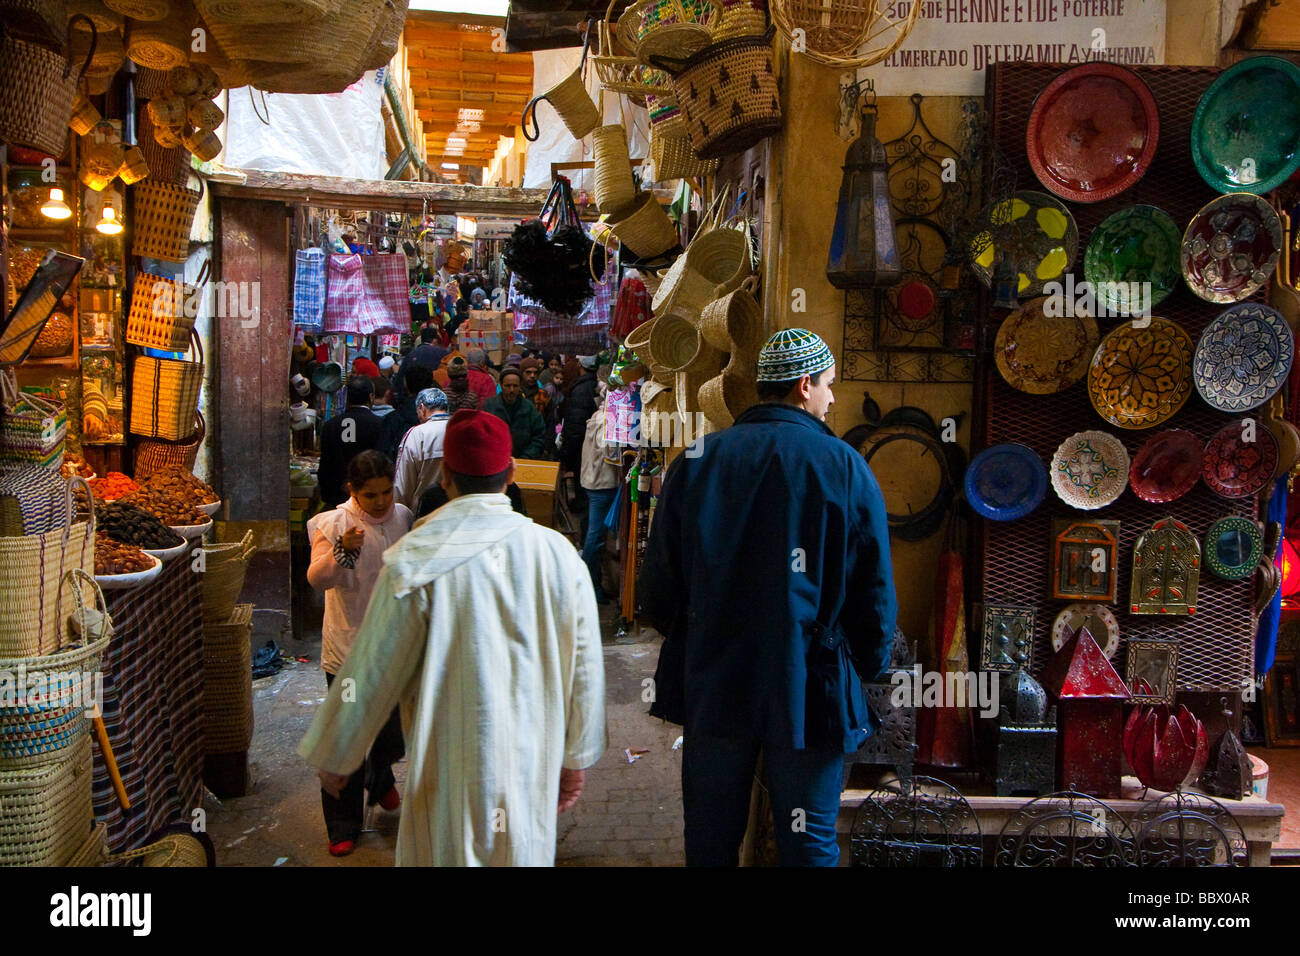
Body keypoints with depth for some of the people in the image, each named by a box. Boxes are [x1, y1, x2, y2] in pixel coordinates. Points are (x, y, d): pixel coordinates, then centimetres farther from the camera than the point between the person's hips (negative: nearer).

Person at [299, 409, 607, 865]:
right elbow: (584, 669, 0)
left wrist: (333, 756, 8)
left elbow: (373, 672, -7)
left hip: (451, 770, -2)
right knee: (524, 854, 19)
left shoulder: (416, 562, -14)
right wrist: (575, 759, 13)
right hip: (533, 766, 3)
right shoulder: (559, 554, -6)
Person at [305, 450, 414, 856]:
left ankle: (379, 779, 48)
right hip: (348, 649, -4)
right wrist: (342, 551, -40)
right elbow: (316, 579, -23)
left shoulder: (403, 517, 1)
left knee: (395, 730, 16)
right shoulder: (334, 524, -11)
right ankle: (343, 826, 17)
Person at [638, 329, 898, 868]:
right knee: (807, 843, 11)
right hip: (811, 690, -2)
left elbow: (659, 586, 2)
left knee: (710, 840, 16)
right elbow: (876, 593, -2)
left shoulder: (696, 461, -2)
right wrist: (868, 669, 13)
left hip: (713, 684, 2)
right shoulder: (846, 467, -7)